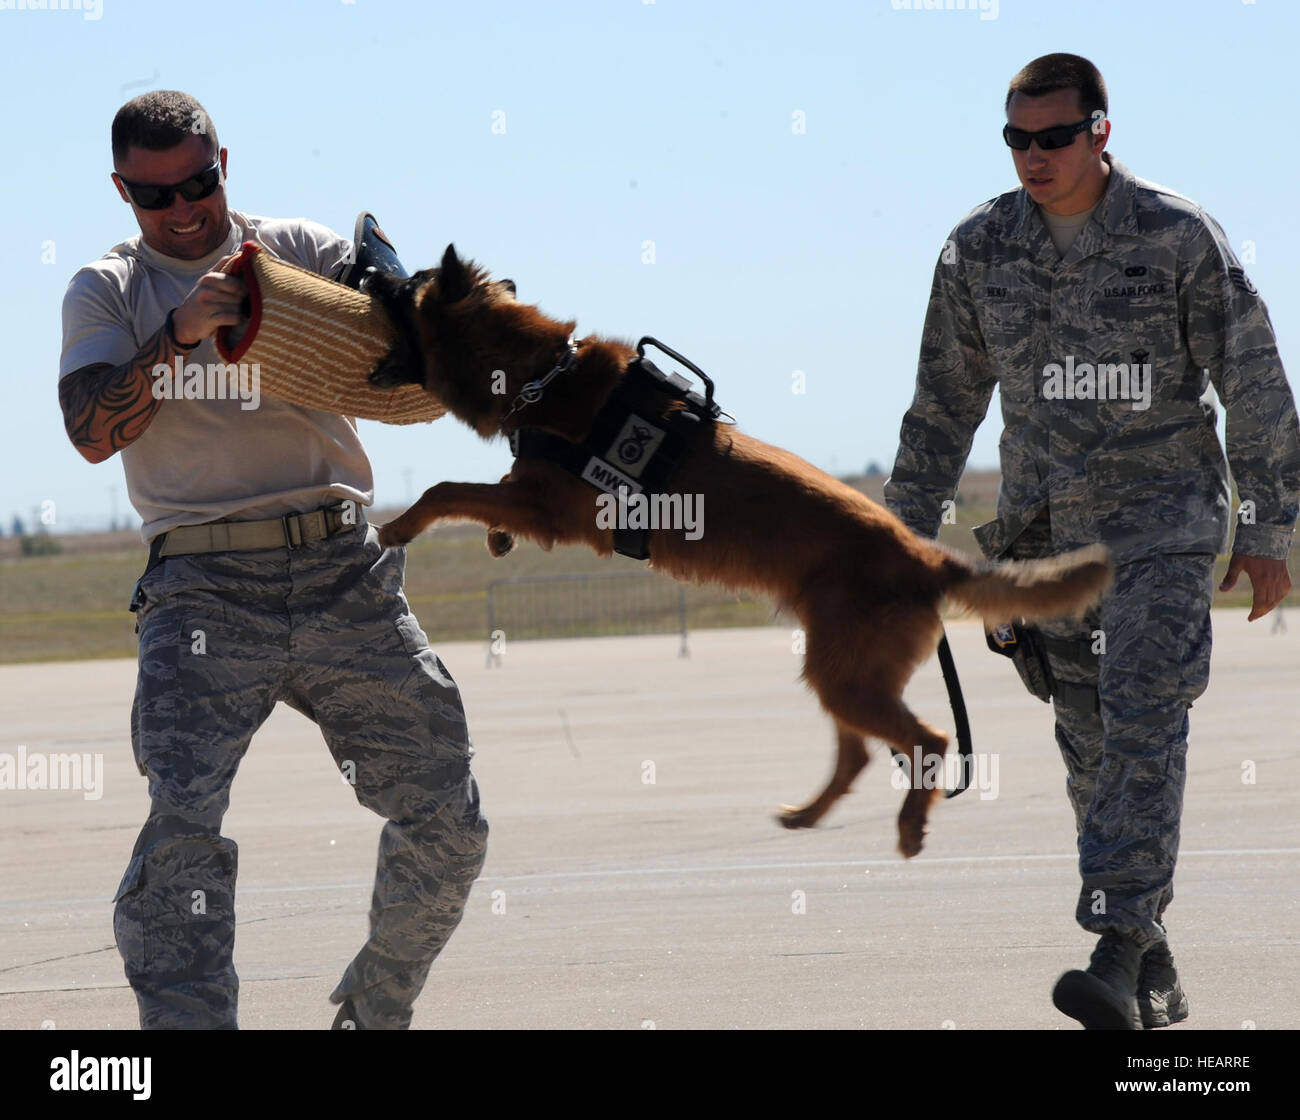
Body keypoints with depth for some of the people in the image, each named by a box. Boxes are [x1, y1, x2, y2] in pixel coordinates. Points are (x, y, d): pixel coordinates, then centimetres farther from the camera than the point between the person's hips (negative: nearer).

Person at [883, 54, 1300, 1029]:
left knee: (1143, 725, -16)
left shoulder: (1179, 237, -8)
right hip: (1048, 529, 4)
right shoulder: (980, 249, 2)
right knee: (1092, 748, 5)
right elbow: (945, 400, 13)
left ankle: (1117, 954, -21)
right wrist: (909, 531, 12)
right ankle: (1156, 970, 14)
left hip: (1163, 520, -4)